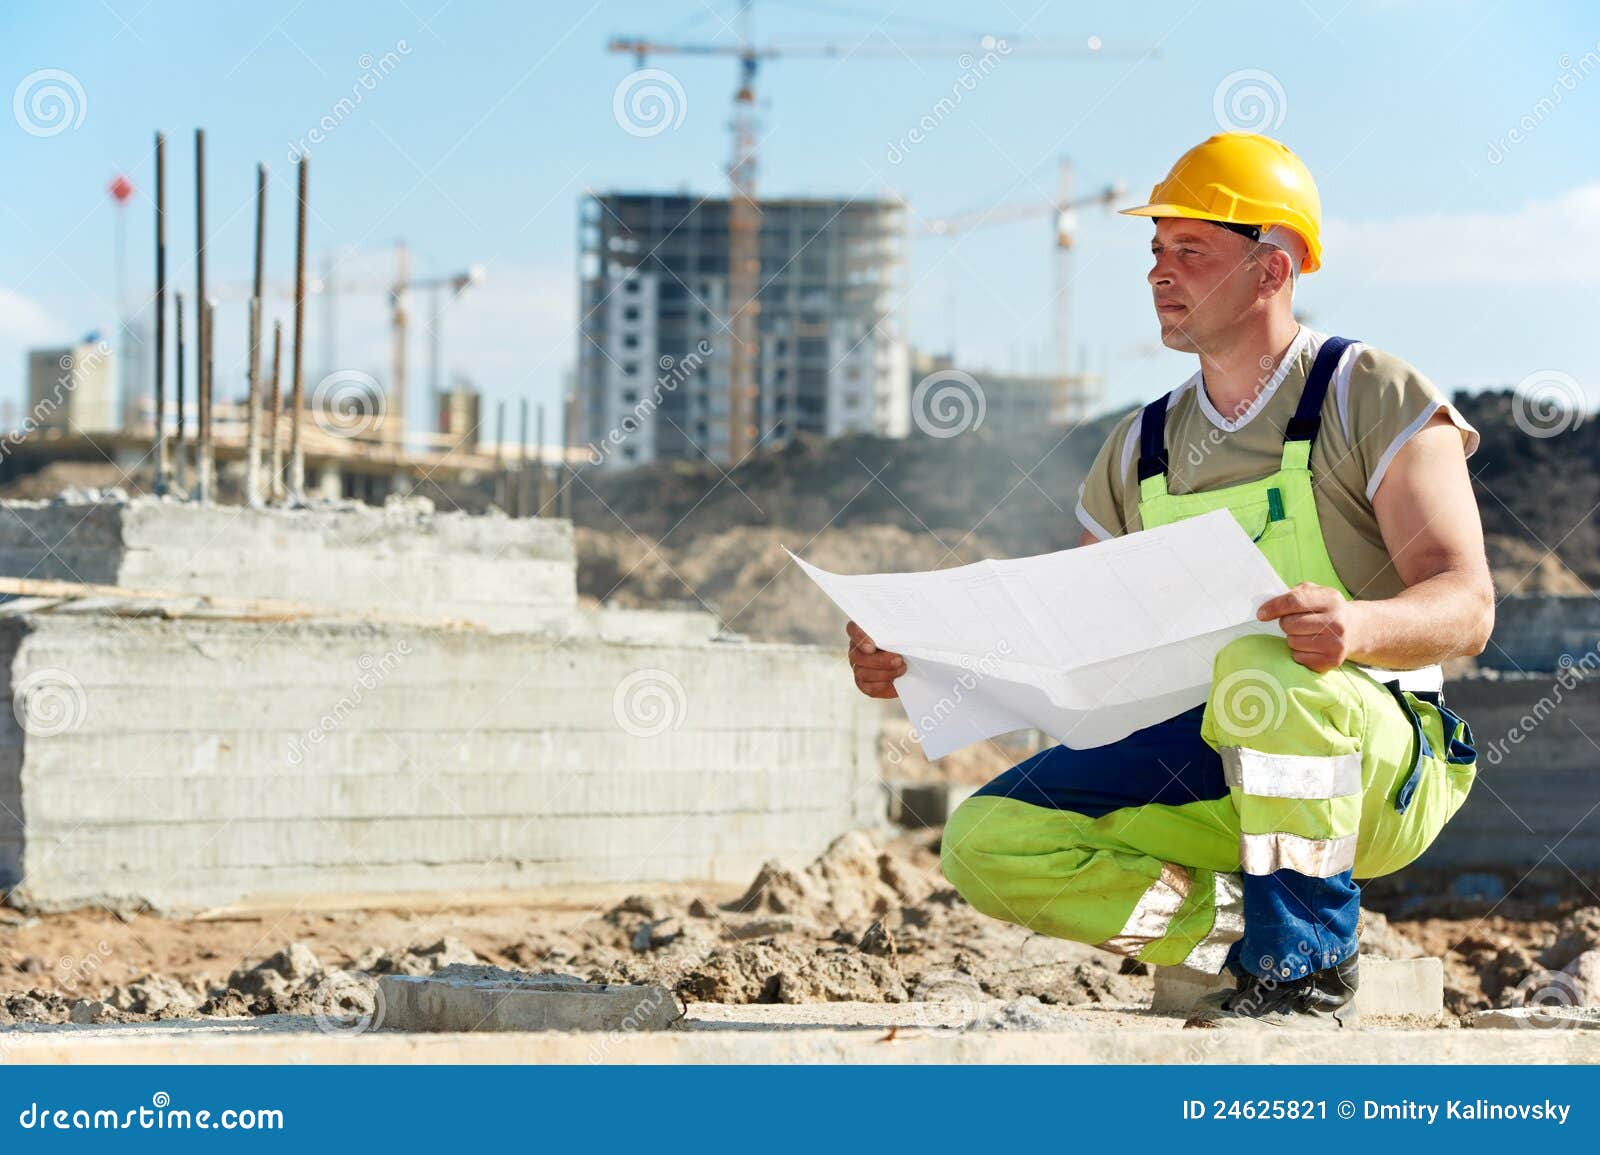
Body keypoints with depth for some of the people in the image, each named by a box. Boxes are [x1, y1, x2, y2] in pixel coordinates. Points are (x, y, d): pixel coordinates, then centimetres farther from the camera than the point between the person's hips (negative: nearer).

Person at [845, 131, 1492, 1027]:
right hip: (1209, 771, 5)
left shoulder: (1374, 397, -3)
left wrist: (1357, 626, -38)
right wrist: (923, 663, -3)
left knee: (1264, 665, -39)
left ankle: (1308, 968, -20)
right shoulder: (1142, 449, 15)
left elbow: (1467, 606, -15)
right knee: (988, 843, -15)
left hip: (1385, 765, -5)